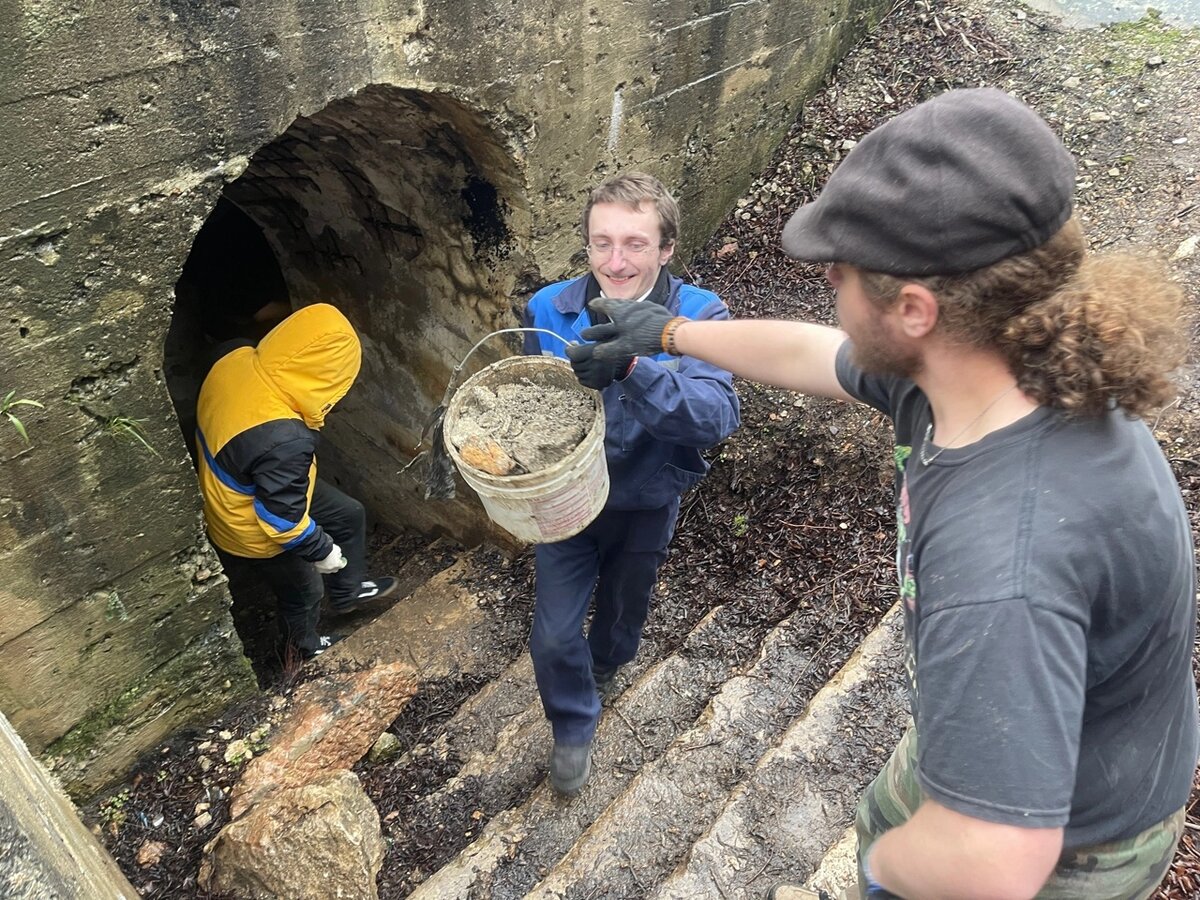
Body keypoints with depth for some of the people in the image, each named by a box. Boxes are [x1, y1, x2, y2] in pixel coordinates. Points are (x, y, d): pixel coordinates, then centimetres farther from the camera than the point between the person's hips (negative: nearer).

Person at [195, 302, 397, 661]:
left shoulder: (238, 360, -20)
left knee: (349, 514, 22)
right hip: (257, 533, -7)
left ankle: (348, 592, 47)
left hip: (238, 493, 7)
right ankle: (306, 650, 54)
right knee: (304, 592, 22)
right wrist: (323, 550, -14)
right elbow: (282, 519, -31)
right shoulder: (283, 441, -44)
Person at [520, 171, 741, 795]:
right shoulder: (550, 310, -17)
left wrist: (632, 369, -53)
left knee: (623, 610, 26)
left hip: (645, 505, 0)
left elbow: (718, 416, -38)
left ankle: (604, 666, 63)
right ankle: (574, 725, 36)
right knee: (553, 636, 3)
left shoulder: (700, 317, -23)